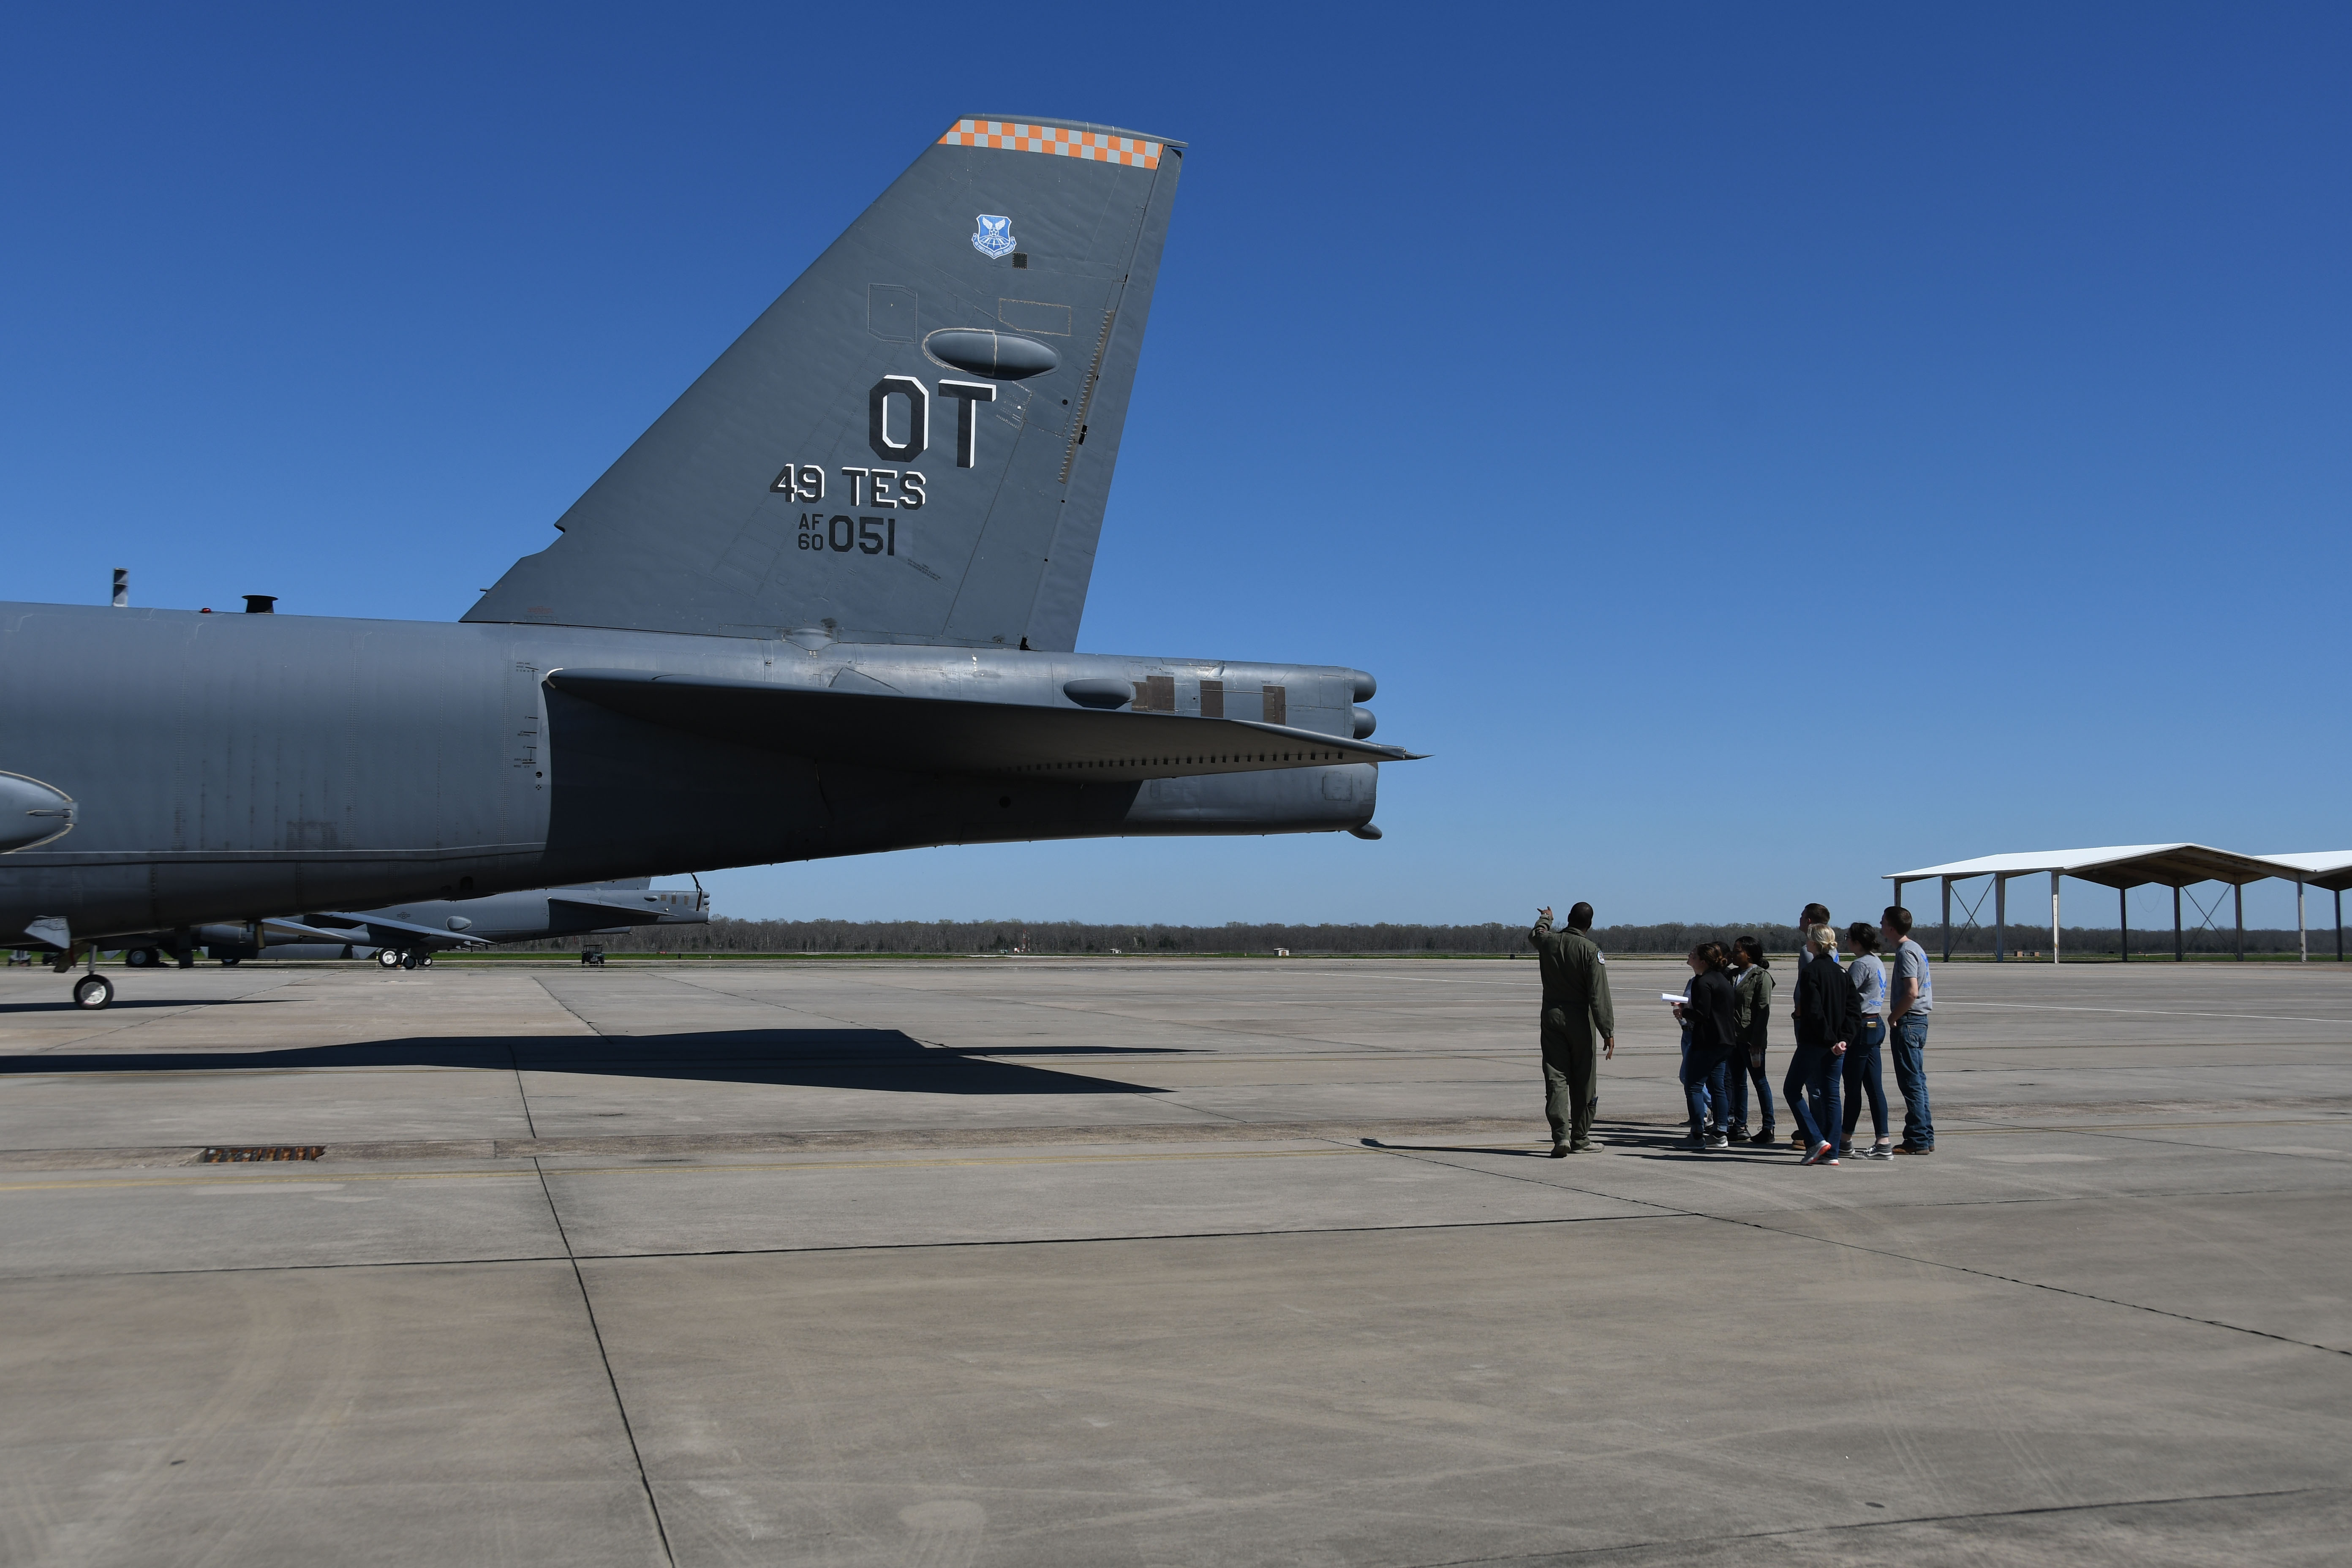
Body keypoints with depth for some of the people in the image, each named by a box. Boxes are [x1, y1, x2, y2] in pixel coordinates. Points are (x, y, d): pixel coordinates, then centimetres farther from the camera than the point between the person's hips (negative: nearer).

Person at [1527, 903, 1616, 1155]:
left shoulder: (1548, 942, 0)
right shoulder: (1591, 951, -12)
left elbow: (1533, 936, 28)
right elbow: (1599, 996, -16)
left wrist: (1545, 919, 49)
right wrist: (1608, 1032, -12)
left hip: (1552, 1017, 3)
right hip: (1580, 1020, -3)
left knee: (1556, 1079, 1)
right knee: (1583, 1082, 8)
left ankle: (1561, 1135, -12)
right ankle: (1580, 1138, 15)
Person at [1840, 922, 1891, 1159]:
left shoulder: (1861, 964, -15)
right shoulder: (1877, 963, 16)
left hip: (1861, 1027, -10)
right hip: (1875, 1024, 10)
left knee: (1853, 1086, -1)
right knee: (1874, 1086, 7)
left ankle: (1845, 1141, 7)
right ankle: (1883, 1142, 6)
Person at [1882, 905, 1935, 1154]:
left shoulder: (1906, 952, -15)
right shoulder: (1916, 949, 15)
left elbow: (1911, 993, -25)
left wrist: (1893, 1018, -13)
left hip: (1908, 1023, -10)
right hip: (1919, 1021, 10)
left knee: (1911, 1084, -6)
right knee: (1918, 1082, 13)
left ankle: (1917, 1141, -3)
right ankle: (1926, 1137, 17)